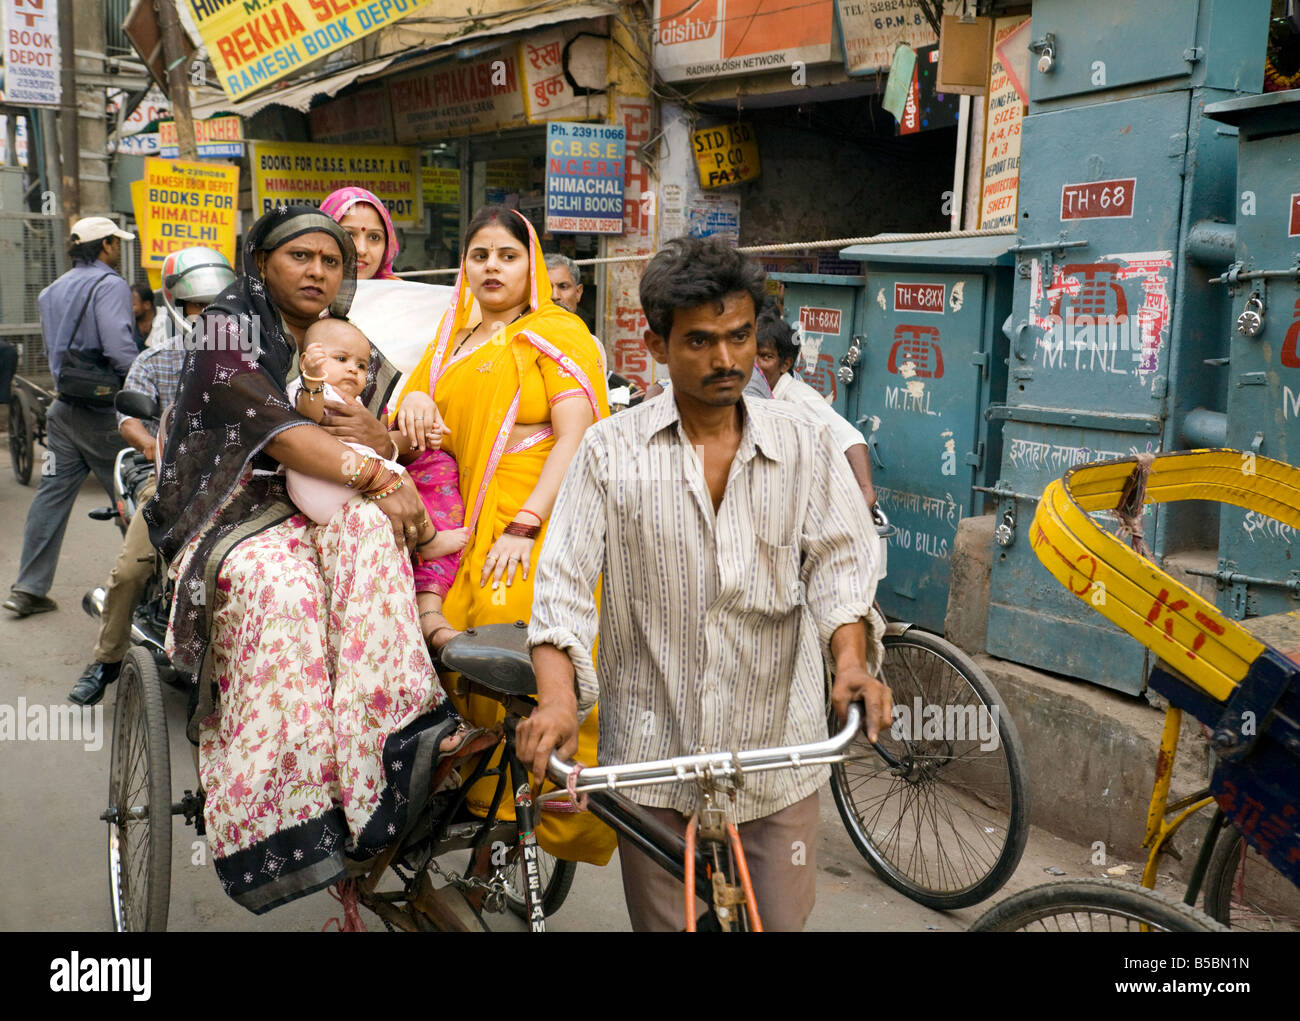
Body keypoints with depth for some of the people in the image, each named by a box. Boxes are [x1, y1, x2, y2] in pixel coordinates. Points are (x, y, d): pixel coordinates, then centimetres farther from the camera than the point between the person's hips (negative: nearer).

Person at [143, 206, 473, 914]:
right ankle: (283, 820, -40)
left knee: (366, 522, -31)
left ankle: (401, 729, -39)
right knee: (279, 586, -37)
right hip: (236, 520, -4)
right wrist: (375, 476, -23)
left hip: (320, 516, 5)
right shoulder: (229, 330, 1)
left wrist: (385, 441, -12)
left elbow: (384, 446, 13)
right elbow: (275, 429, -15)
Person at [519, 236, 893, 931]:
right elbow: (565, 579, -7)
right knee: (664, 922, 10)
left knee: (781, 920, 10)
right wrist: (557, 695, -23)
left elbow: (837, 559, -1)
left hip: (776, 751, 1)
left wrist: (851, 657, -21)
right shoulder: (612, 451, -1)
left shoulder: (802, 445, 3)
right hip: (654, 756, -1)